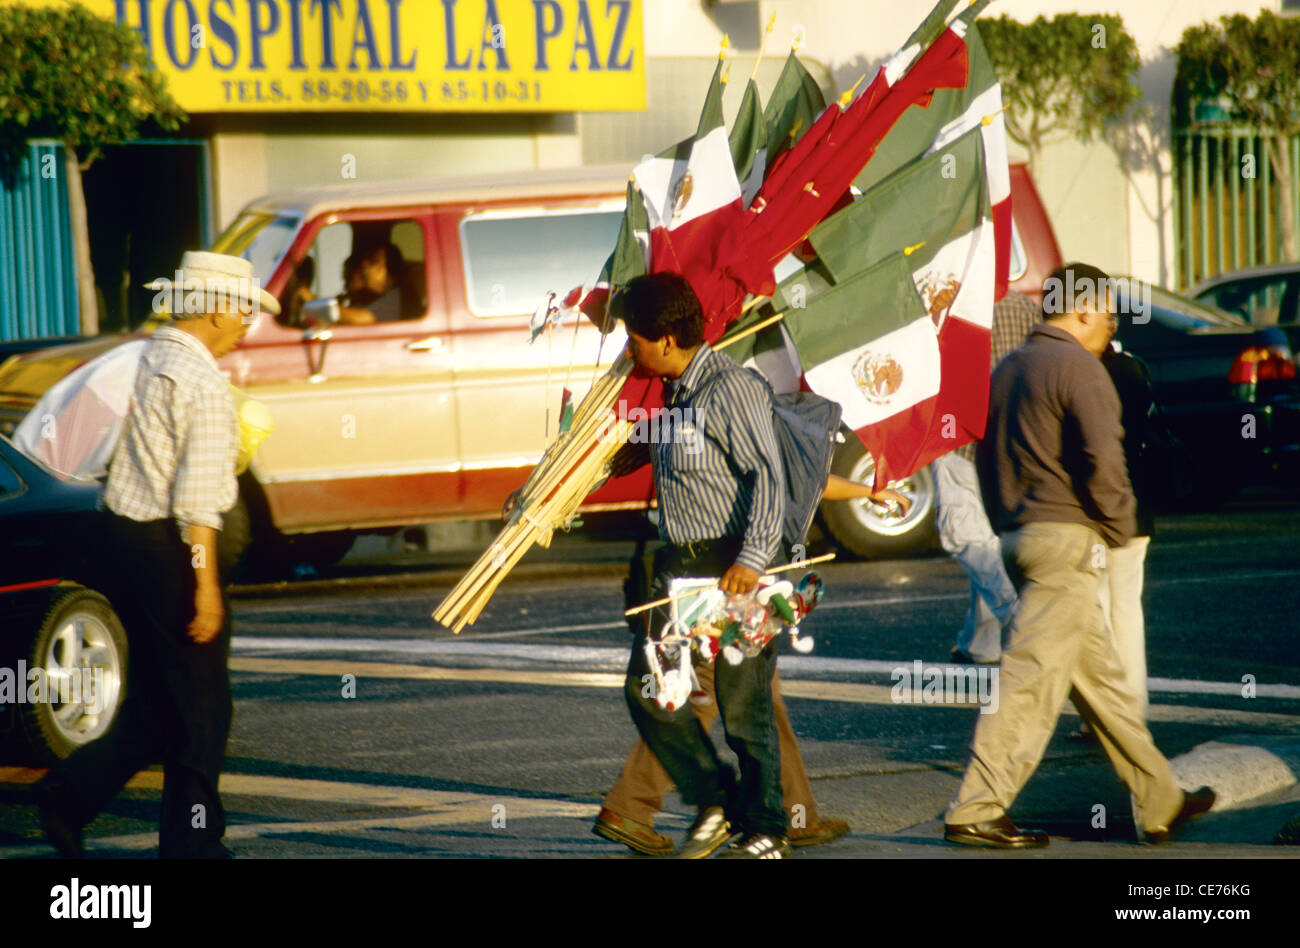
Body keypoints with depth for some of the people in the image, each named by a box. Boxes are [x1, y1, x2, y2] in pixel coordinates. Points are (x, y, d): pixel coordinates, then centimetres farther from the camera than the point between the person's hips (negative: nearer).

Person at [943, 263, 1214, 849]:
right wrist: (1119, 528, -5)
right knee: (1032, 677, -10)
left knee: (1099, 675, 14)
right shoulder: (1078, 367, -10)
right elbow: (1102, 460, -18)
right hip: (1067, 538, -10)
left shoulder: (1007, 371, 17)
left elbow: (987, 459, 21)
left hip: (1018, 535, 10)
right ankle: (976, 811, -13)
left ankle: (1160, 805, 20)